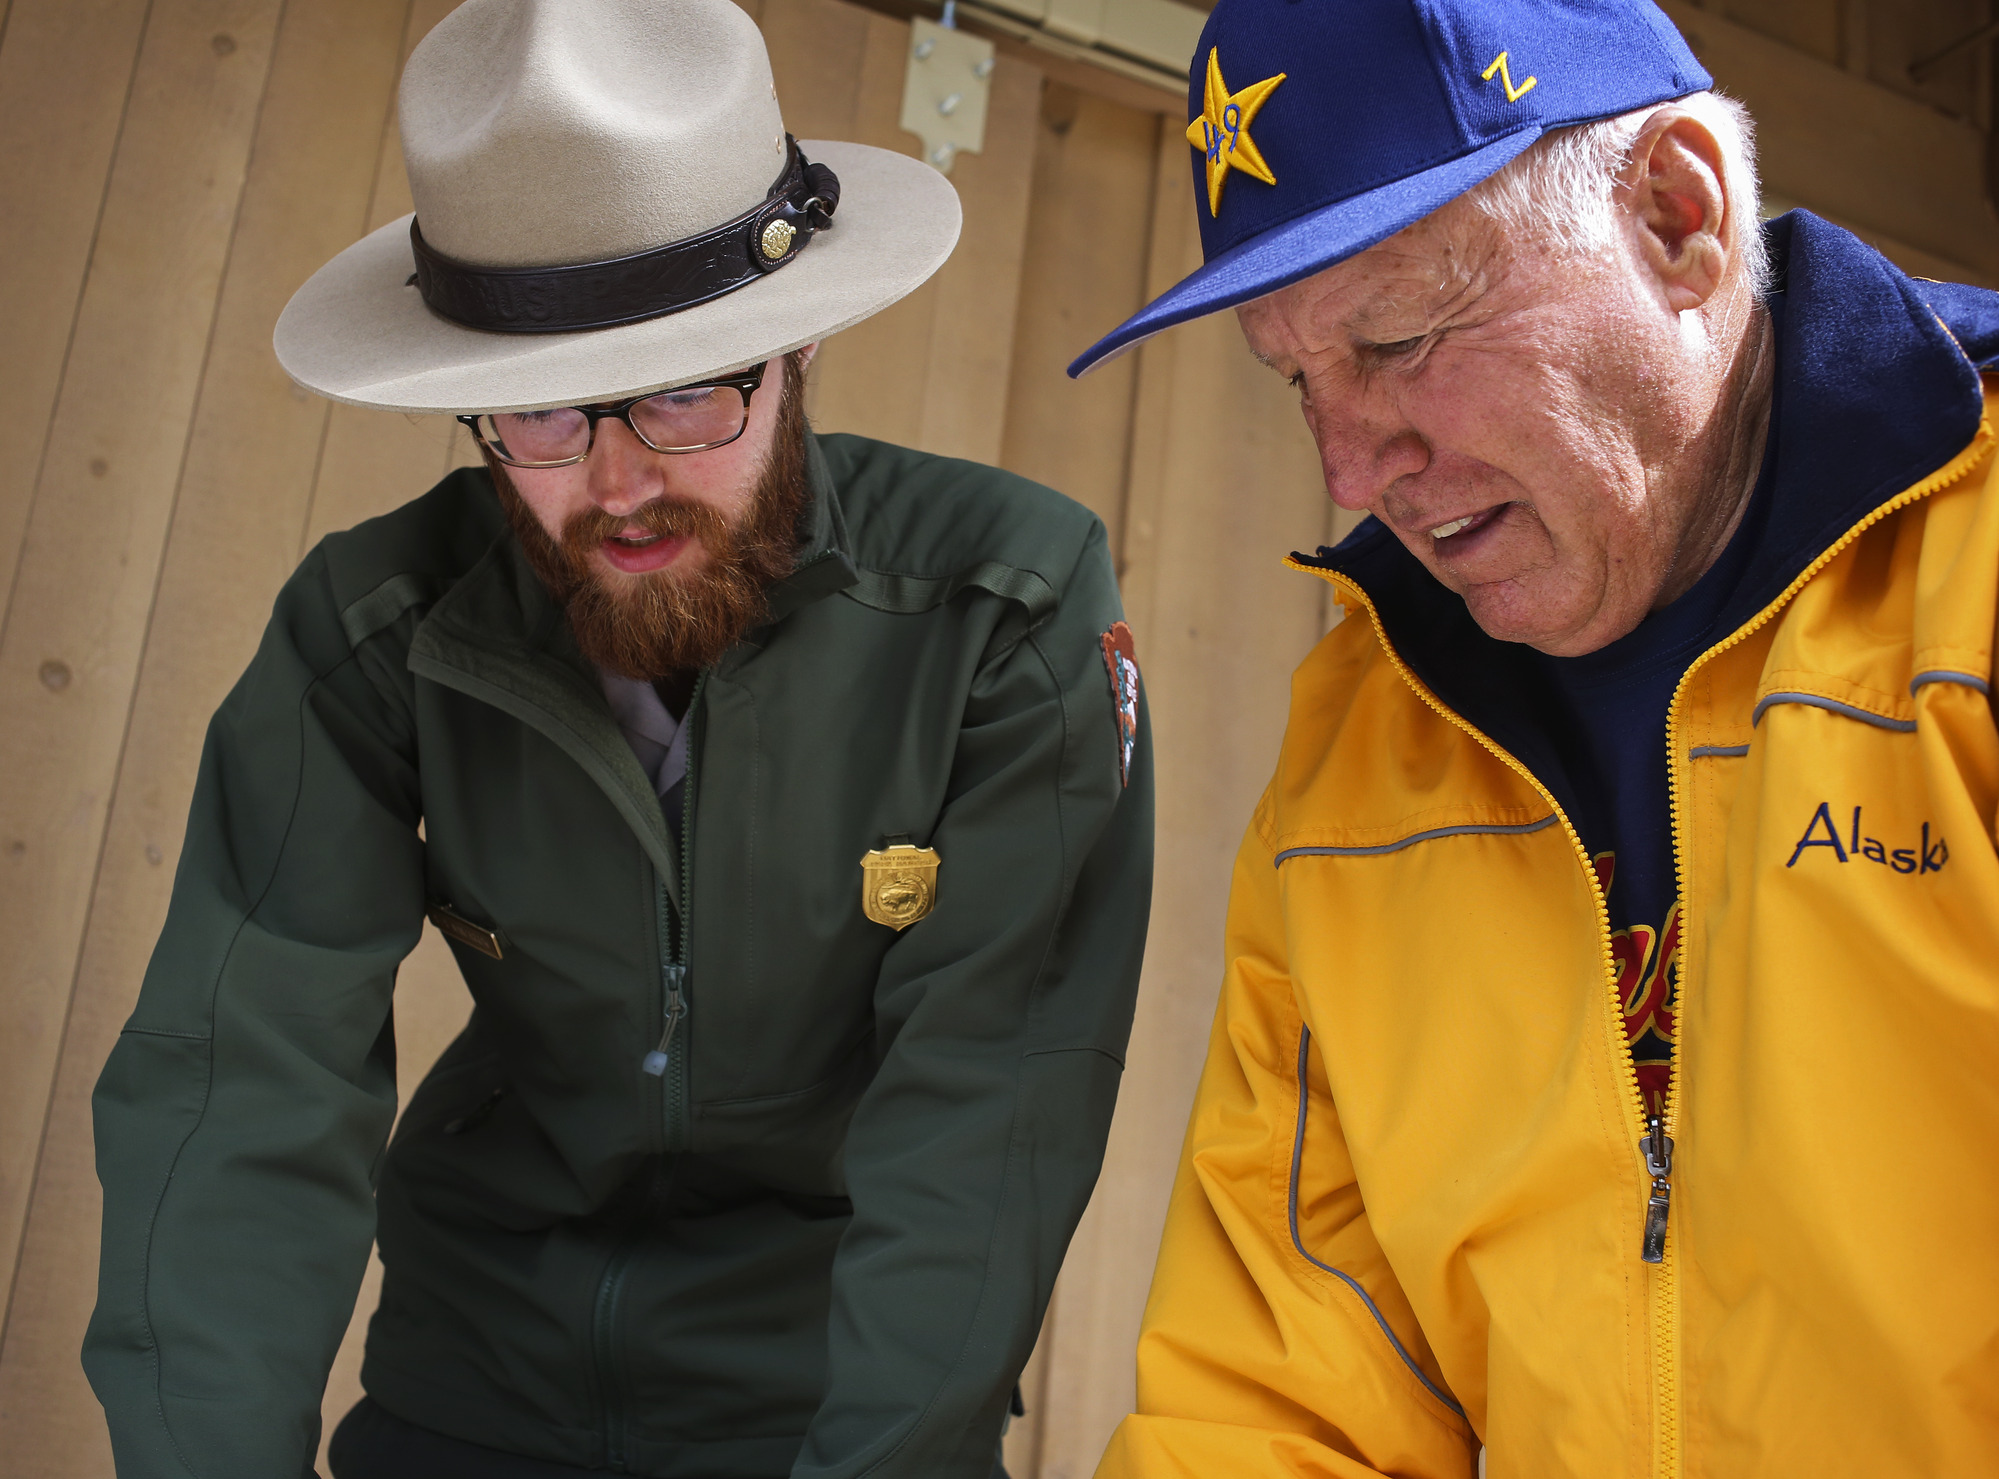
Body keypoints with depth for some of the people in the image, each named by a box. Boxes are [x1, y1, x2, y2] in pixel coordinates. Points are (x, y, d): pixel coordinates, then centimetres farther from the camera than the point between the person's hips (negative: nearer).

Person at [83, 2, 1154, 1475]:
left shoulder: (1012, 609, -22)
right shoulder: (372, 629, -14)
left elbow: (986, 1103, -26)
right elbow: (248, 1079, -19)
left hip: (832, 1358, -2)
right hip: (481, 1354, 3)